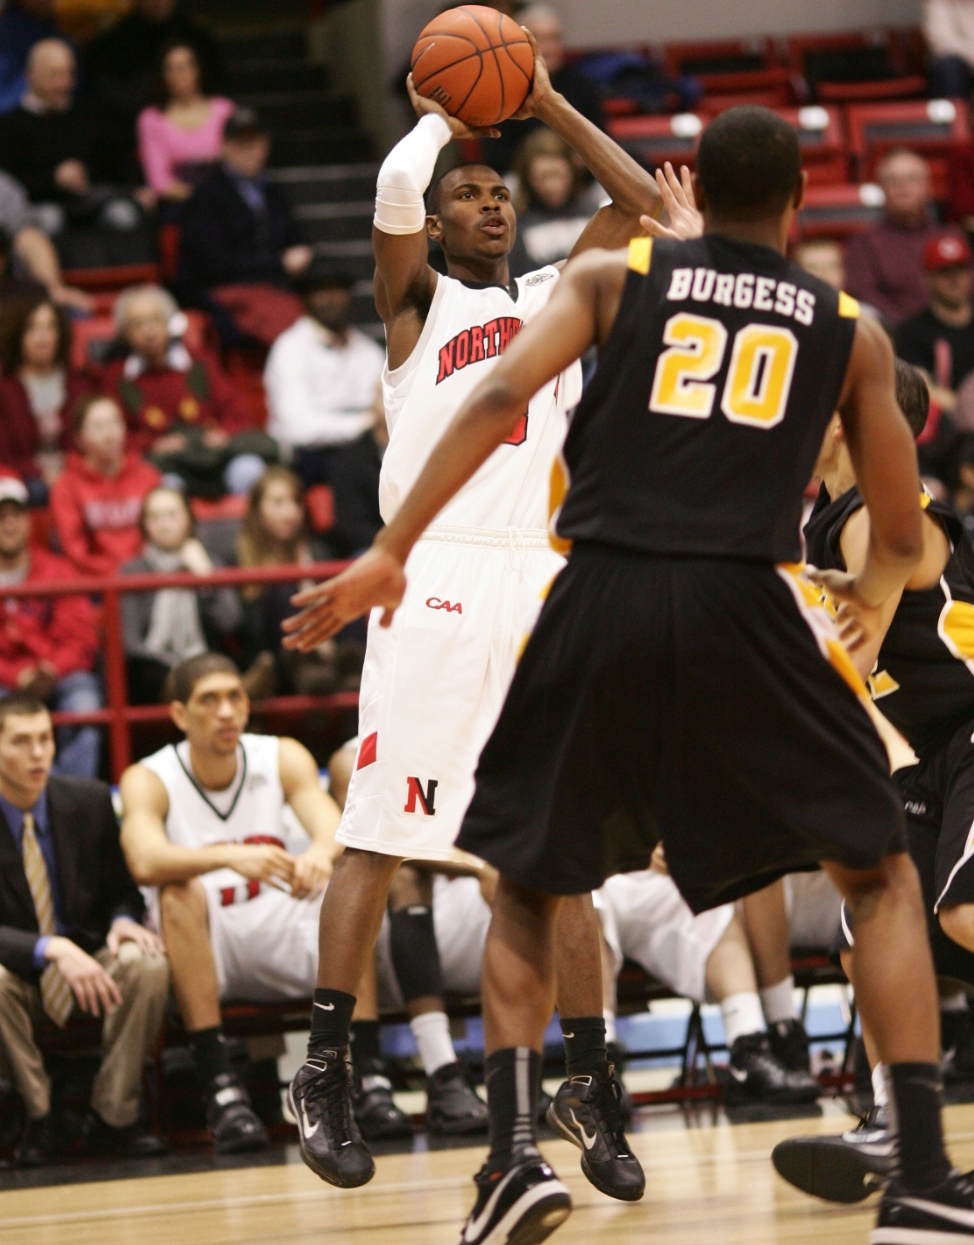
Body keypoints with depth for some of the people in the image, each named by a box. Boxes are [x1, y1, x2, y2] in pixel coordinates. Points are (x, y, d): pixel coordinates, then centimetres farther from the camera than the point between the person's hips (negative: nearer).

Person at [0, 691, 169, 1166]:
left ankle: (114, 1116, -15)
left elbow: (122, 890, 9)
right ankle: (39, 1118, -16)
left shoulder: (88, 801, -1)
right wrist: (52, 950, -35)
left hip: (88, 954, 3)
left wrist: (123, 923, -17)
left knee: (146, 963, -29)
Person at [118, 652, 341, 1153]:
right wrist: (231, 856, -47)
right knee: (180, 892, -34)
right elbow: (145, 862, -30)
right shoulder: (149, 780, -9)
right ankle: (219, 1084, -38)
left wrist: (322, 852, -43)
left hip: (284, 941, 2)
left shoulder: (283, 758, 1)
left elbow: (333, 826, -17)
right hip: (203, 948, -2)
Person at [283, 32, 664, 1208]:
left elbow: (641, 202, 14)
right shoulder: (417, 296, 8)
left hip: (537, 581, 4)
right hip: (434, 579, -4)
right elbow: (393, 191, -11)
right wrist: (439, 120, 6)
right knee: (378, 835, -5)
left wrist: (546, 103, 15)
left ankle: (590, 1081, 8)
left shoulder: (552, 295, 20)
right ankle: (324, 1072, -1)